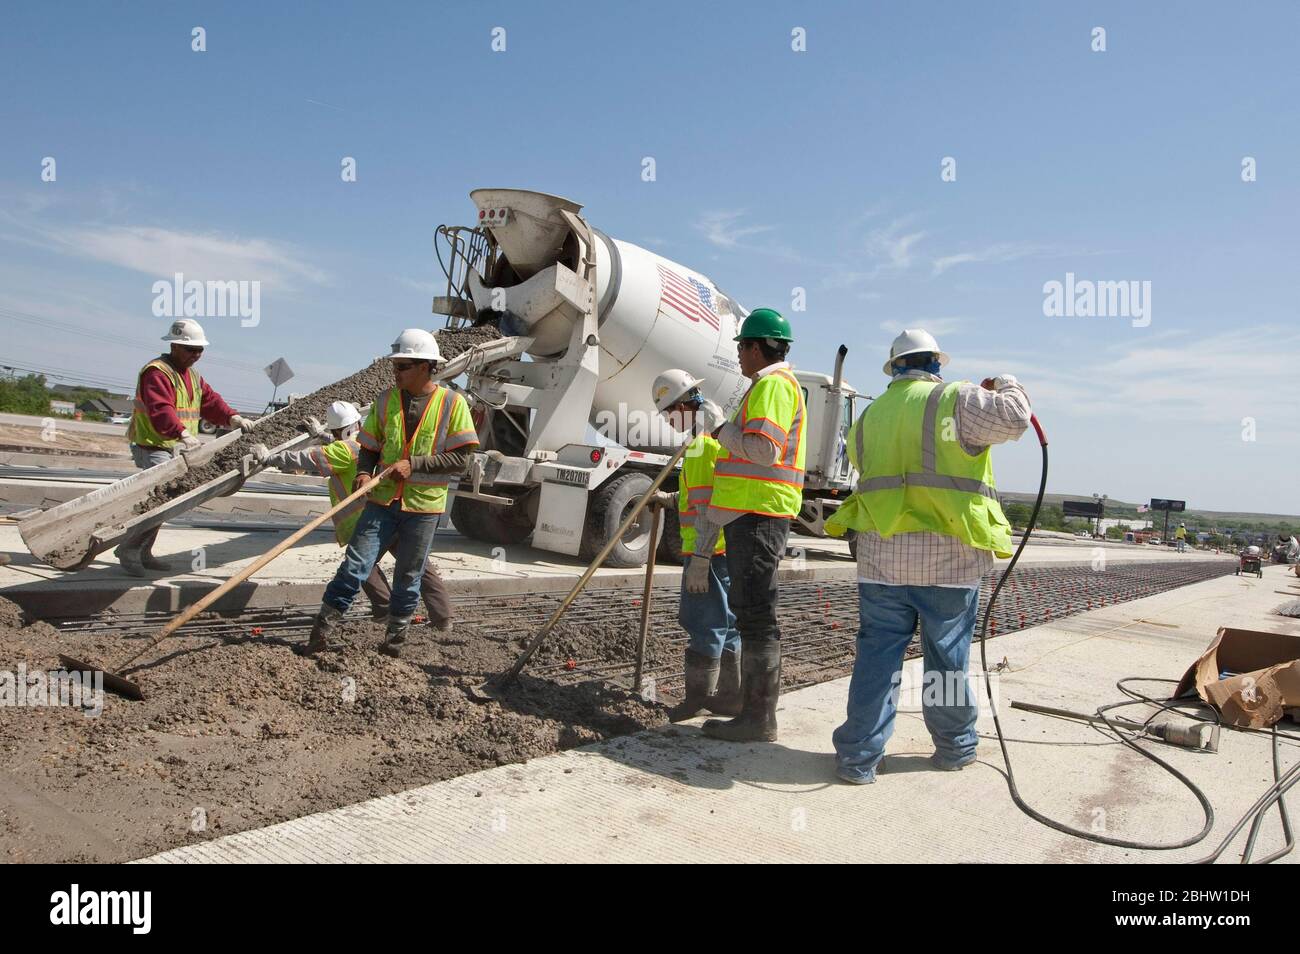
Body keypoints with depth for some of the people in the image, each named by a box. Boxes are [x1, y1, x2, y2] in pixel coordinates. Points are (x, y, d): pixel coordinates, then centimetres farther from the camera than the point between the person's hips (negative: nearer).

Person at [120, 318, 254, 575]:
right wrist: (182, 433, -44)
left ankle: (143, 553, 25)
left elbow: (209, 400, 12)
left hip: (178, 449, 10)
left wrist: (232, 417, -7)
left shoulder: (192, 375, 18)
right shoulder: (157, 373, -14)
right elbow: (161, 410, -29)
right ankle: (128, 550, -9)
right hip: (154, 448, -10)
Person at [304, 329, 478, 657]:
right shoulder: (386, 399, 4)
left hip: (423, 506, -2)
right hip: (382, 500, 2)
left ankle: (395, 639, 27)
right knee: (354, 565, -4)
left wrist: (414, 464, -17)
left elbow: (461, 458, -10)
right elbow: (370, 447, 10)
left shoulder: (452, 403, -6)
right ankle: (321, 633, 6)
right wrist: (364, 472, -11)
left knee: (408, 577, 10)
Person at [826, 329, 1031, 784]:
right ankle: (954, 746, 28)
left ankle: (859, 755, 6)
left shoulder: (871, 415, 11)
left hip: (882, 552, 3)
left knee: (877, 653, 6)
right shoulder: (955, 400, -3)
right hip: (949, 554, -2)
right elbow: (1013, 417, -7)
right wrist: (1006, 386, 14)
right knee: (948, 654, 12)